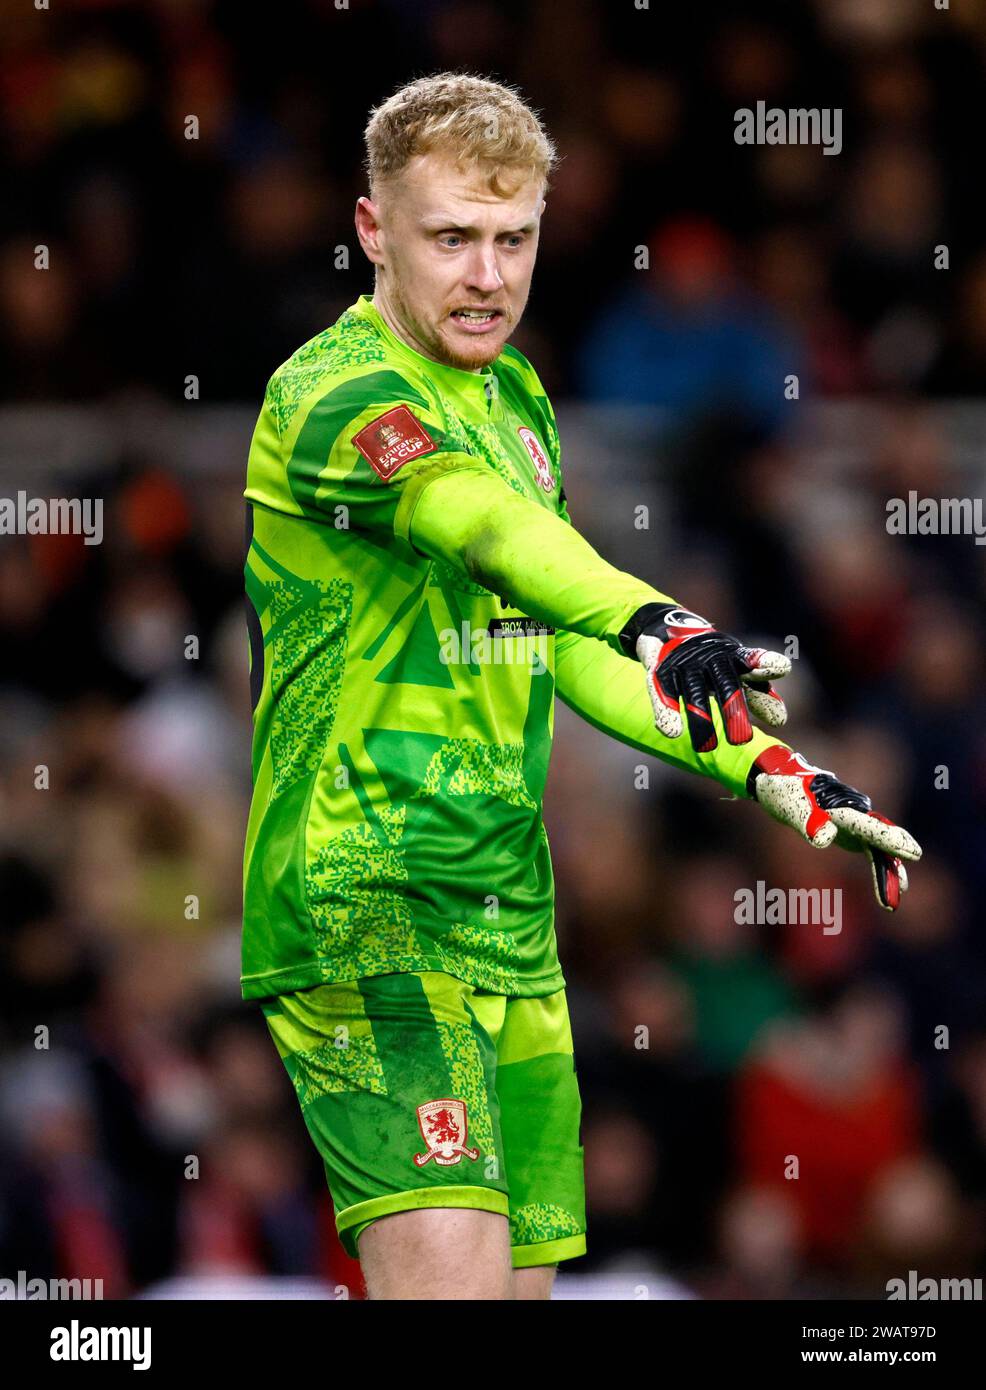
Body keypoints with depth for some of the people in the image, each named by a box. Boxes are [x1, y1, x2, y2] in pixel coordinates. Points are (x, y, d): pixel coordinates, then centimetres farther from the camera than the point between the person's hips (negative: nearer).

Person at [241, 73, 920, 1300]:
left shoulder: (515, 400, 15)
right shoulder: (331, 394, -12)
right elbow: (482, 523, -33)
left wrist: (767, 769, 11)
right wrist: (655, 623, -51)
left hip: (511, 921, 8)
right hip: (357, 901, -8)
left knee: (525, 1277, 8)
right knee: (449, 1271, -24)